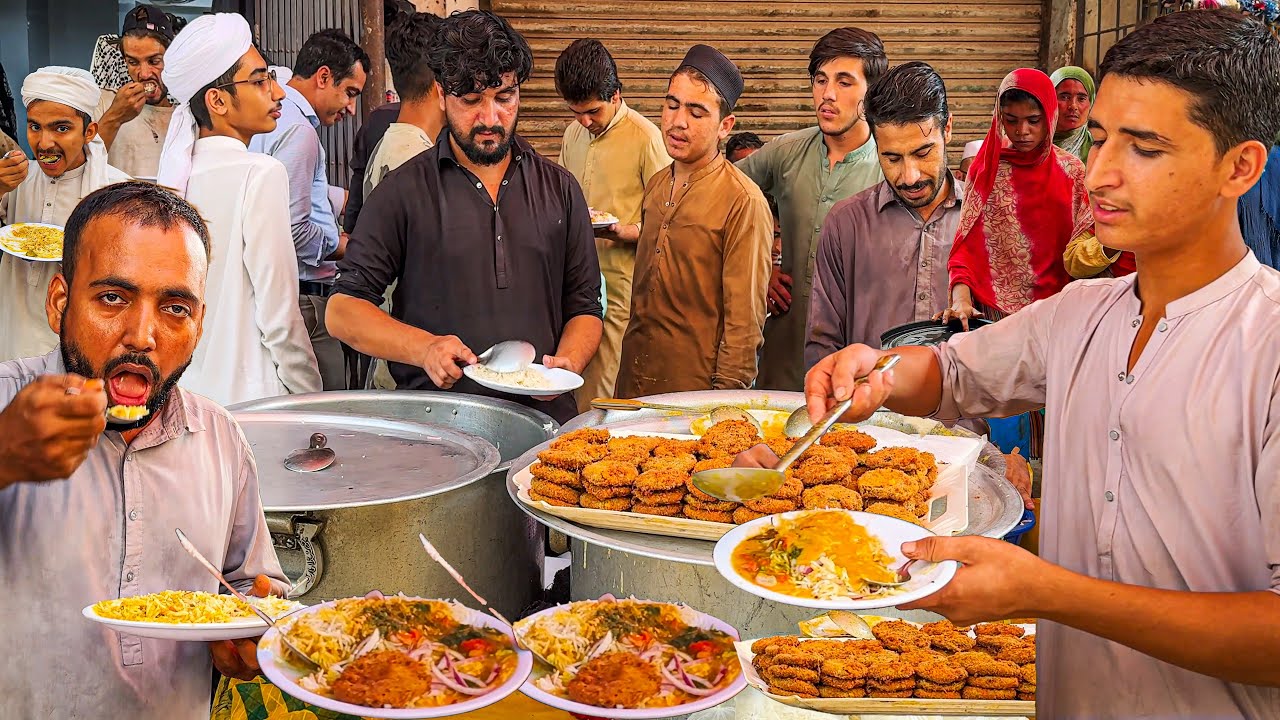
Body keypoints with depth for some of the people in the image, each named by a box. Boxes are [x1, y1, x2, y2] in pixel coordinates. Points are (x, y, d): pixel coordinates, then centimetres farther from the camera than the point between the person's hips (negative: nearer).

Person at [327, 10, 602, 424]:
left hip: (544, 420, 2)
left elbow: (583, 308, 18)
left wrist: (567, 363, -4)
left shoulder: (559, 189, 14)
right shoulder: (404, 192, 5)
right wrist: (424, 348, -14)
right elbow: (343, 311, 3)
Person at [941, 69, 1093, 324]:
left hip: (1055, 305, 1)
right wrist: (961, 298, -20)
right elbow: (967, 242, -4)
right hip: (991, 307, -1)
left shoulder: (1072, 171, 2)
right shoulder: (986, 168, 0)